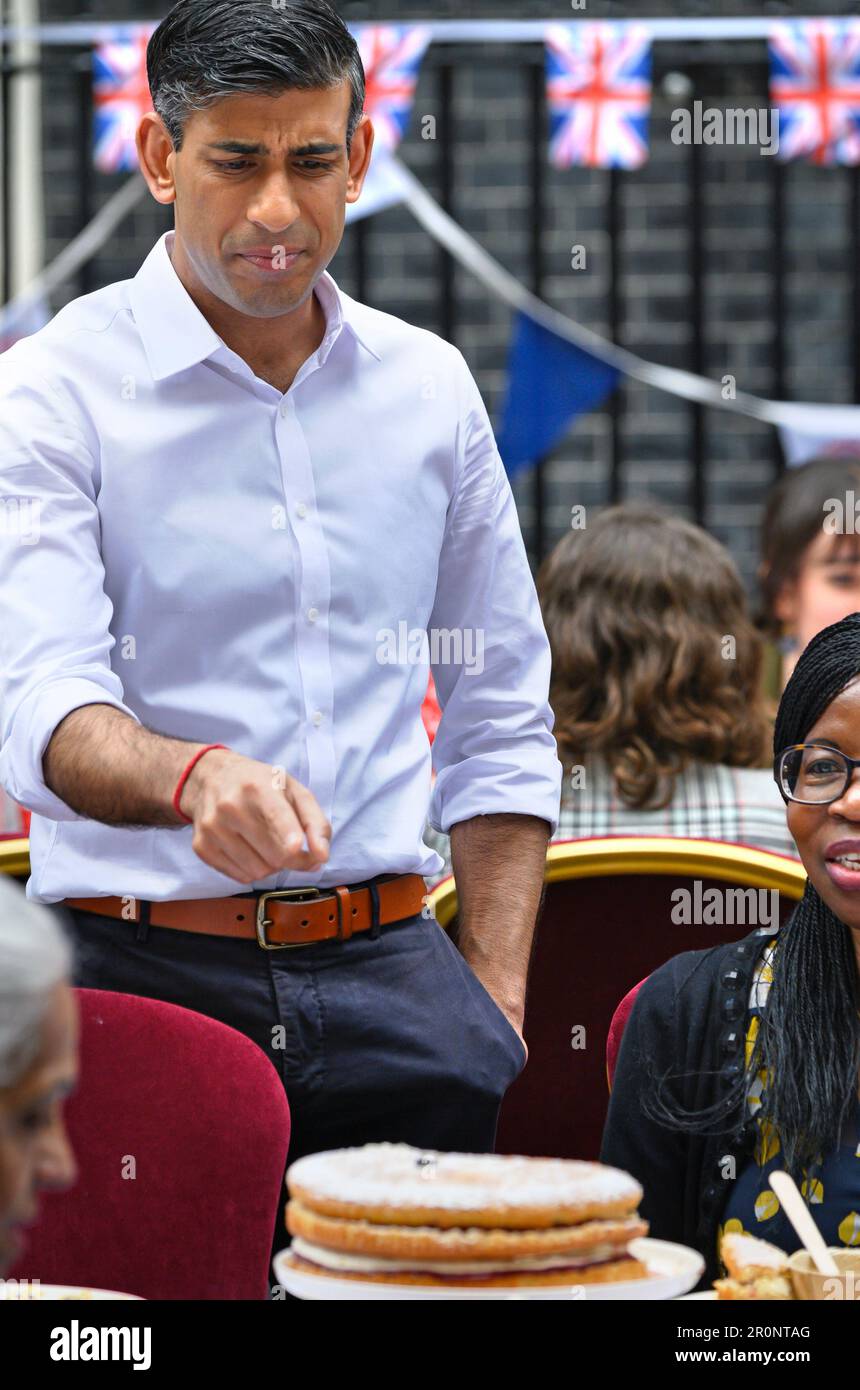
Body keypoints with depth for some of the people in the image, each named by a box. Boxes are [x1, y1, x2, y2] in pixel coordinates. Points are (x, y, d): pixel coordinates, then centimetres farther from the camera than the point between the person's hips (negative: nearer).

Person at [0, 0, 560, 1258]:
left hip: (386, 967, 4)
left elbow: (501, 719, 18)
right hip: (144, 966, -3)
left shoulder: (428, 387, 12)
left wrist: (497, 1005, 9)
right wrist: (194, 778, -37)